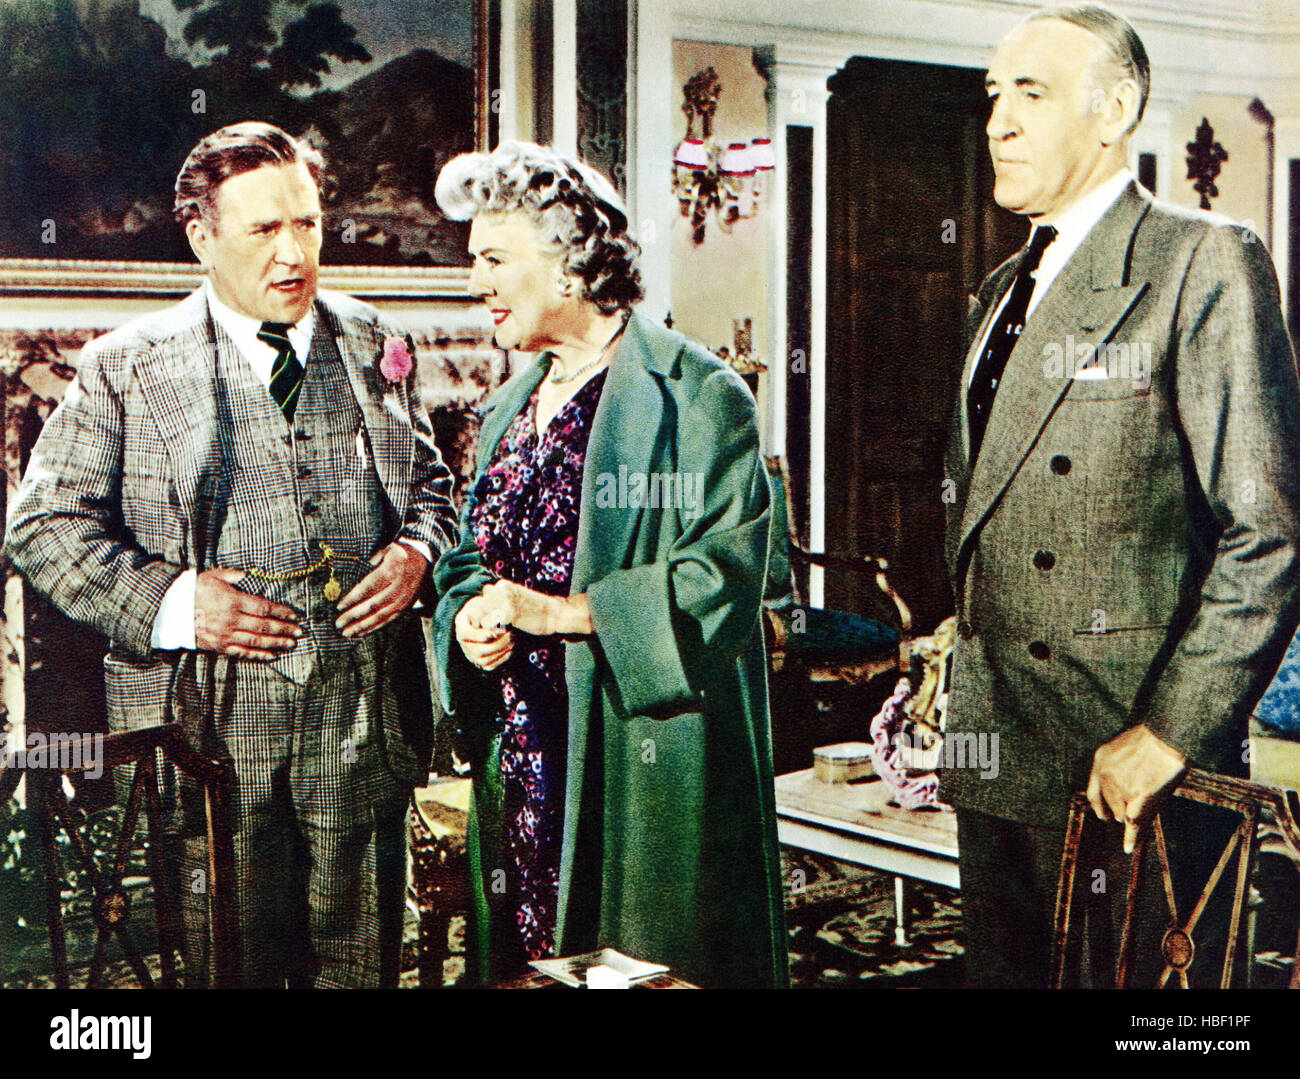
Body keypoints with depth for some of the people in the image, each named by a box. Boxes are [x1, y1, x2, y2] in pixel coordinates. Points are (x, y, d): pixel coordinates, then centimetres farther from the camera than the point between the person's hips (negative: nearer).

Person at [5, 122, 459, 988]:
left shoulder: (377, 348, 11)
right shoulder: (126, 366, 1)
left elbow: (431, 484, 22)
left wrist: (416, 553, -1)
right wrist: (166, 599, -12)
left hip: (364, 714, 3)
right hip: (209, 720, -2)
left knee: (360, 963, 10)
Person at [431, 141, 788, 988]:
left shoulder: (698, 395, -9)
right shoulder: (511, 408, 15)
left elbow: (722, 576, -17)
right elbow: (473, 557, 17)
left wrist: (558, 612, -20)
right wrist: (470, 614, -6)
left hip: (646, 765, -6)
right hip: (521, 761, 6)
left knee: (646, 966, 2)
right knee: (527, 959, 9)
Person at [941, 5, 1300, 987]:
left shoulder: (1204, 263, -10)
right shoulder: (1005, 290, 16)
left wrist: (1171, 732, -18)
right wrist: (962, 681, 14)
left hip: (1126, 758, -8)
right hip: (994, 759, 8)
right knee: (1005, 971, 17)